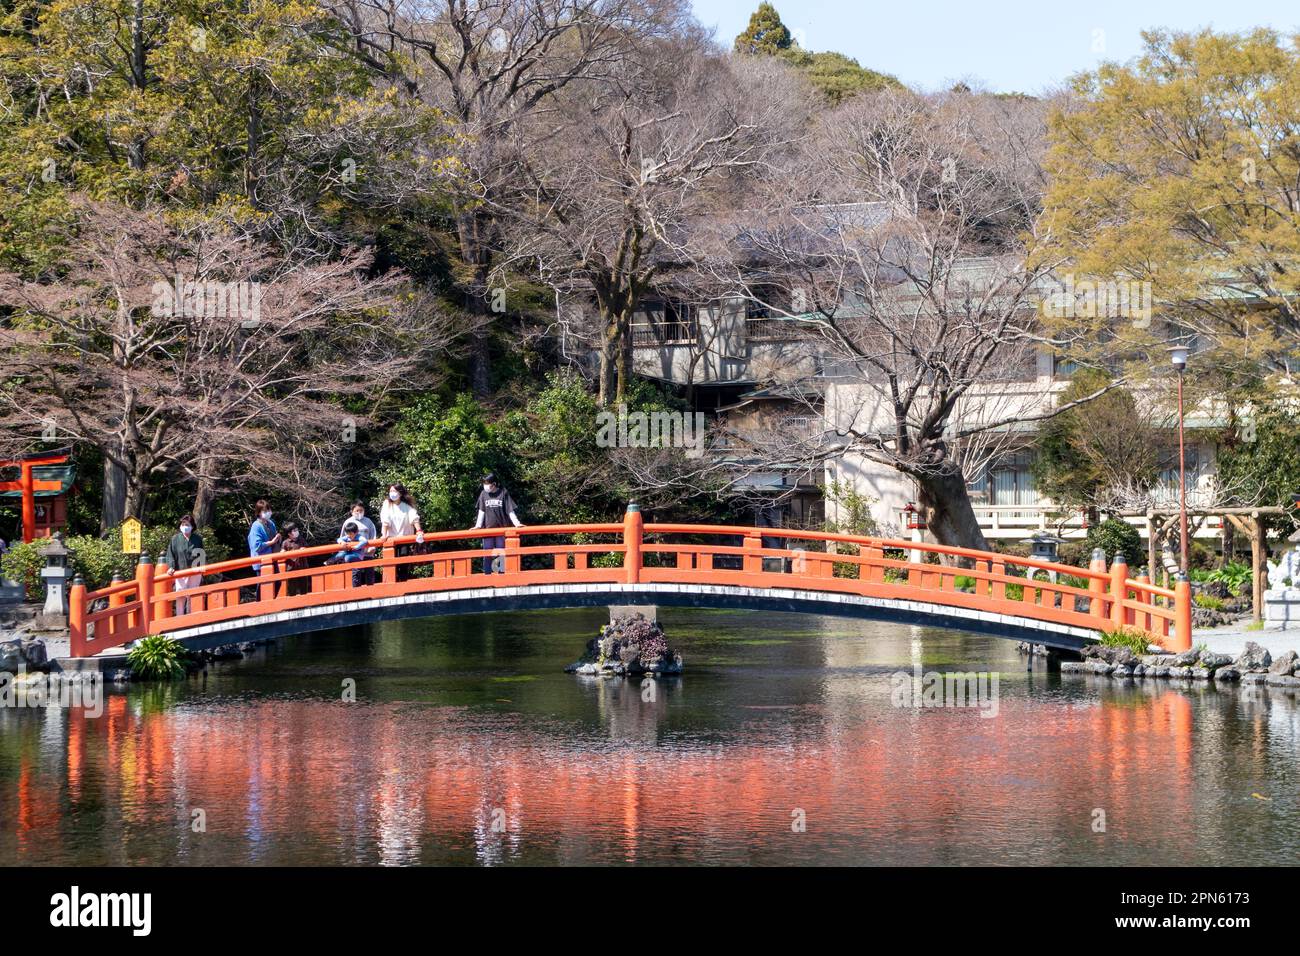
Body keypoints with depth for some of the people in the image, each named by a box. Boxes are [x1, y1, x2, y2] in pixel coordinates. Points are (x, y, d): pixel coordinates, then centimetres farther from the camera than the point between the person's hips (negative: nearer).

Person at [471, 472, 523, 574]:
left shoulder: (503, 493, -5)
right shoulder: (483, 494, 2)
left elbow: (510, 510, -4)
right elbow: (481, 511, 4)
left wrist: (516, 523, -14)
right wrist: (478, 526, -5)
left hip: (502, 529, -2)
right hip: (488, 529, 2)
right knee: (487, 554, 1)